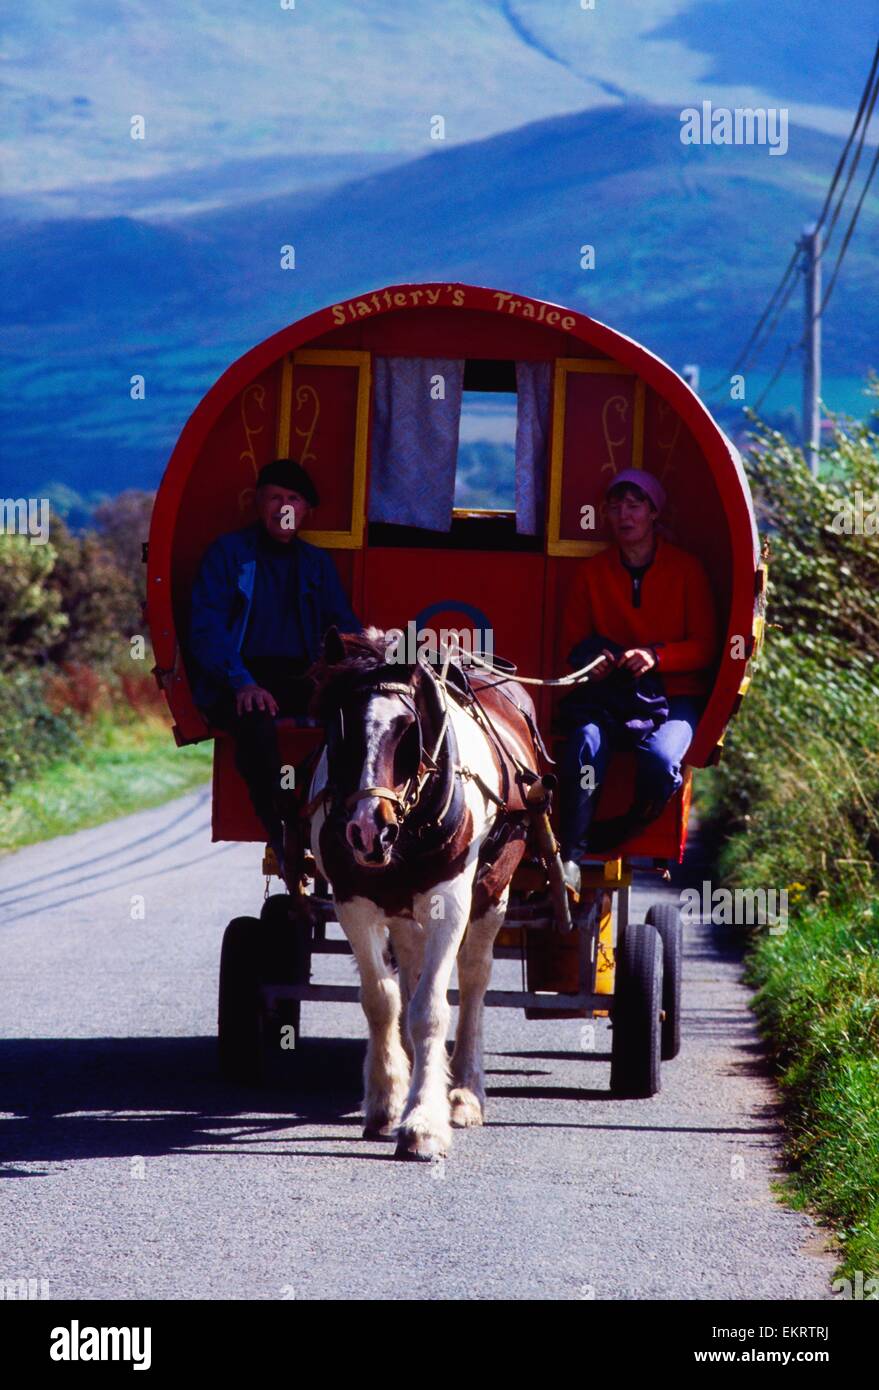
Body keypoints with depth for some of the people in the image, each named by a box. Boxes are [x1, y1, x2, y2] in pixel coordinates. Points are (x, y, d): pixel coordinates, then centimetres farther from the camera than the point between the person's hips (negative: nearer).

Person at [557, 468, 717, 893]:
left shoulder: (686, 570, 5)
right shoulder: (592, 571, 11)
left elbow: (705, 646, 2)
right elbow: (573, 639, 15)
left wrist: (657, 656, -16)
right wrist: (590, 658, -10)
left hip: (672, 695, -1)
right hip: (610, 694, 1)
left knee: (662, 759, -35)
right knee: (585, 742, -34)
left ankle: (607, 839, -16)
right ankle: (570, 858, -36)